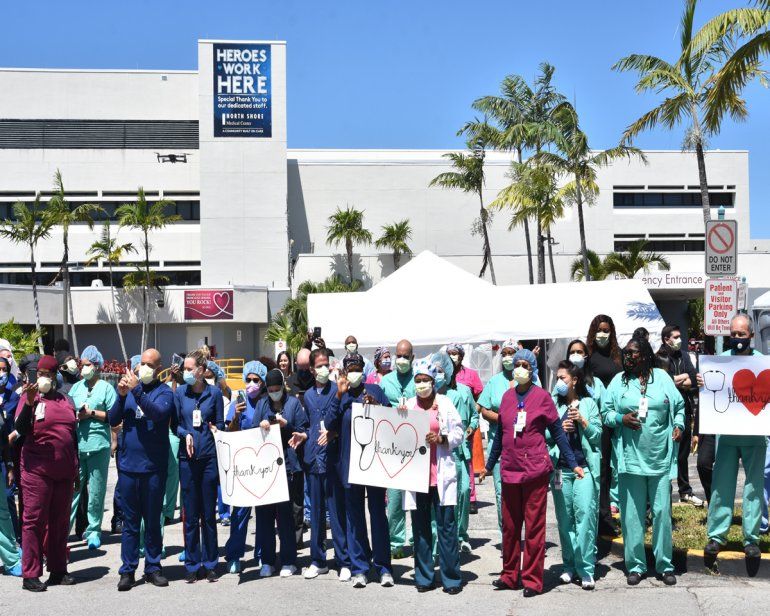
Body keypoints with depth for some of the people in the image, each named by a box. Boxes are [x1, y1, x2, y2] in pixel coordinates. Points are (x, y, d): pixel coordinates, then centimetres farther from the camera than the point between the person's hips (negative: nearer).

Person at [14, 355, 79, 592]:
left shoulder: (66, 401, 13)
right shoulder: (30, 397, -1)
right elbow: (21, 429, -13)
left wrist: (76, 469, 19)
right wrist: (29, 403, -27)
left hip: (64, 472, 5)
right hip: (37, 471, -5)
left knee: (60, 522, 9)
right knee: (34, 520, -2)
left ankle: (58, 570, 17)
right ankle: (30, 574, 2)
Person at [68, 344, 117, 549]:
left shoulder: (106, 388, 2)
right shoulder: (76, 388, 15)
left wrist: (92, 413, -10)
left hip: (98, 445, -3)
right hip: (76, 444, 3)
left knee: (96, 490, 4)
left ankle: (93, 531, 13)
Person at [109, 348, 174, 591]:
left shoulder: (164, 392, -2)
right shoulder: (130, 387, 8)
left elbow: (158, 412, -21)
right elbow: (113, 420, 1)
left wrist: (136, 391, -26)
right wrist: (122, 396, -14)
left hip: (154, 467, -2)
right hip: (128, 464, 2)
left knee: (153, 521, 8)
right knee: (130, 521, 6)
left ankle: (153, 568, 17)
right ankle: (128, 570, 11)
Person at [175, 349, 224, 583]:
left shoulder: (214, 392, 2)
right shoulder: (179, 393, 4)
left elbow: (220, 424, 9)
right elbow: (175, 424, 6)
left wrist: (214, 428, -11)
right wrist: (185, 434, -12)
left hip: (209, 458, 0)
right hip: (187, 458, 1)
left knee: (209, 513, 6)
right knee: (190, 515, 5)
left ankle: (209, 564, 17)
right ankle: (192, 565, 14)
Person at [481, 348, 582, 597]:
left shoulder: (542, 396, -3)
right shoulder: (507, 396, 8)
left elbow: (557, 432, 0)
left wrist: (573, 464, -3)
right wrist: (489, 465, 21)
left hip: (535, 470, -4)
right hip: (509, 470, 4)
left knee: (534, 526, 1)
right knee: (509, 525, 11)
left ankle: (532, 580, 9)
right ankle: (510, 575, 22)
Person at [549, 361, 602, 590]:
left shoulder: (589, 403, 7)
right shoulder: (553, 404, 10)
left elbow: (597, 435, 4)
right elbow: (544, 435, 7)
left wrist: (582, 421, -10)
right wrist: (559, 429, -10)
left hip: (585, 467, -2)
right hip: (560, 467, 2)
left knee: (586, 514, -9)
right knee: (564, 517, 4)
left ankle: (586, 569, -5)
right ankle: (569, 565, 15)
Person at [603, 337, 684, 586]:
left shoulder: (662, 377, 4)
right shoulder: (619, 381, 5)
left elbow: (679, 406, 11)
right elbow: (605, 412, 6)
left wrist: (679, 425, -5)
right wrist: (621, 419, -12)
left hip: (661, 458, 0)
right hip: (630, 458, 0)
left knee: (662, 512, 5)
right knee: (632, 514, 4)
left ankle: (664, 565, 17)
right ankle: (635, 565, 15)